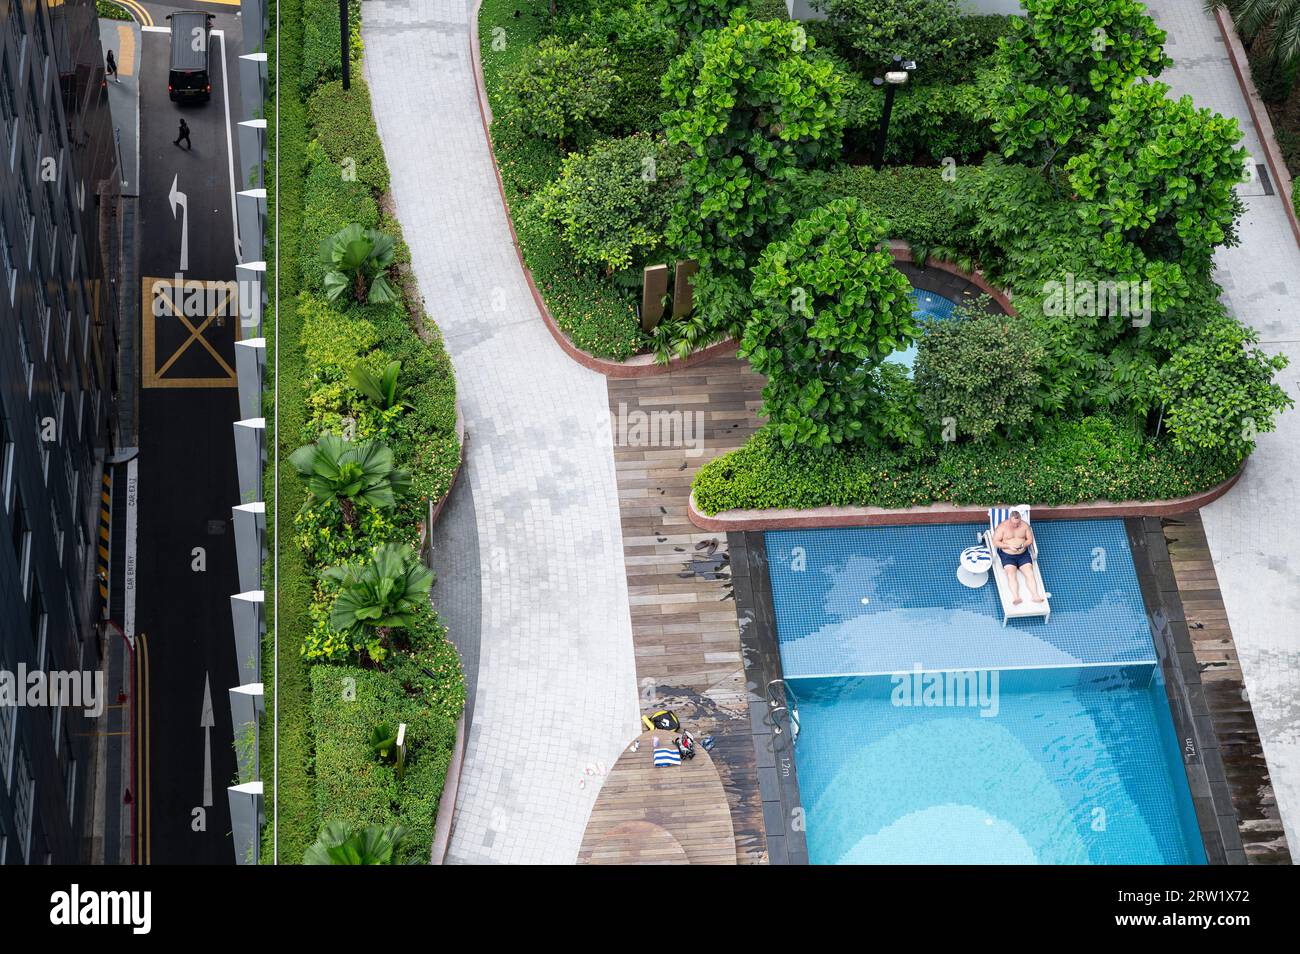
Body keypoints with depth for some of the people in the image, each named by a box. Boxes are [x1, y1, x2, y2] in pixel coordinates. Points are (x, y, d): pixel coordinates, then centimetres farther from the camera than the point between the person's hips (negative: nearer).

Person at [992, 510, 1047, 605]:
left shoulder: (1025, 525, 1)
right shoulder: (1002, 526, -7)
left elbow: (1030, 539, 7)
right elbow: (995, 542, -8)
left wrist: (1023, 545, -14)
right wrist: (1009, 546, -20)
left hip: (1023, 554, 3)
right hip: (1007, 555, -3)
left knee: (1030, 573, -19)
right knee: (1011, 575, -26)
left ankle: (1035, 596, -30)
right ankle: (1016, 597, -43)